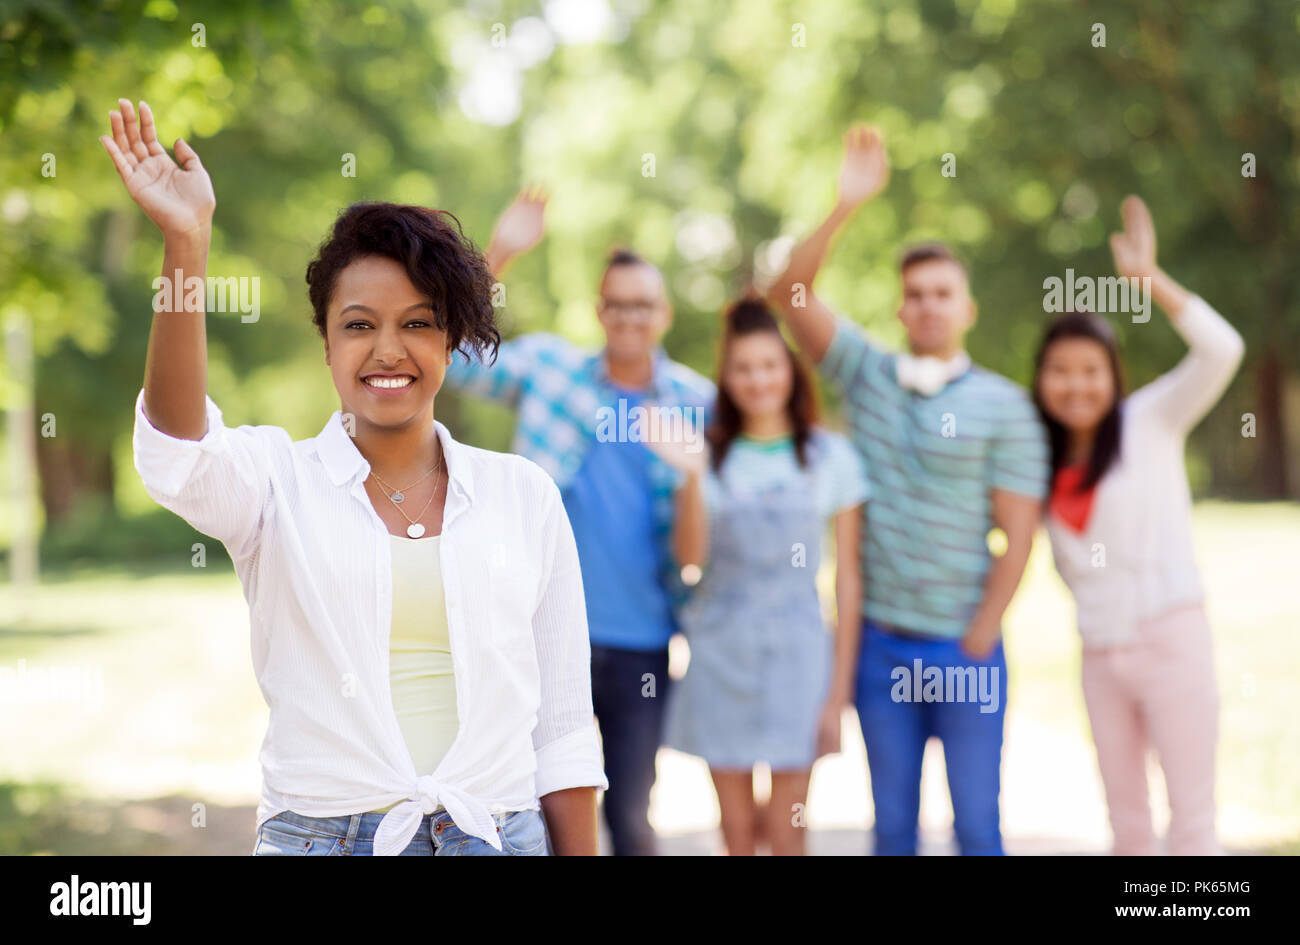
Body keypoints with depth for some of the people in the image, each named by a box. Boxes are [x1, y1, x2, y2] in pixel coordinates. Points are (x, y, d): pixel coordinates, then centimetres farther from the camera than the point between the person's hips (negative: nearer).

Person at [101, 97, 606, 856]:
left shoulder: (523, 495, 6)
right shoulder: (278, 479, 1)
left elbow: (563, 726, 7)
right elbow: (179, 457, -23)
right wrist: (186, 241, -31)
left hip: (500, 834, 1)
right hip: (322, 833, -1)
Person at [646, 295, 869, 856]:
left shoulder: (830, 457, 2)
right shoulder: (712, 456, 5)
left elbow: (848, 578, 3)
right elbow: (690, 555, -6)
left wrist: (839, 692, -1)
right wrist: (692, 475, -20)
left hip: (796, 647, -1)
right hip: (719, 647, 1)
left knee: (786, 833, -3)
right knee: (736, 830, 6)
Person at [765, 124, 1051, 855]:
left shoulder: (1006, 407, -2)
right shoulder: (867, 373, 6)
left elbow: (1018, 536, -5)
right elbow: (789, 294, -5)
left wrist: (978, 643, -9)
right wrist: (846, 207, -16)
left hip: (964, 648, -2)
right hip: (881, 641, 2)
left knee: (977, 825, 2)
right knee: (893, 823, 10)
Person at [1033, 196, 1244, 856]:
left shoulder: (1150, 421, -4)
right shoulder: (1047, 461, 11)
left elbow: (1221, 350, -19)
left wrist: (1148, 275, -22)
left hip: (1168, 635, -6)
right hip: (1100, 652, 6)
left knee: (1192, 820, -4)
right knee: (1126, 824, 11)